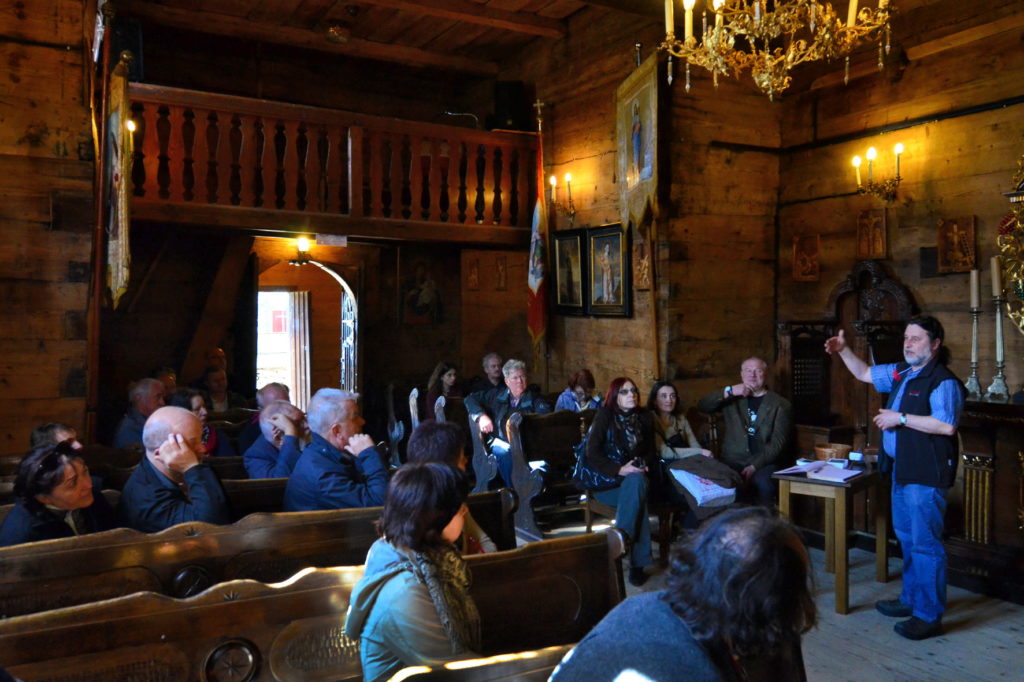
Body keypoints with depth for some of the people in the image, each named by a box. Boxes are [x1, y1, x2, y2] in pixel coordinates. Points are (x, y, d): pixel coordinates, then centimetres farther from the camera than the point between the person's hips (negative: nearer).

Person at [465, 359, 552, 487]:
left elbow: (547, 417, -5)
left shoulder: (535, 398, 12)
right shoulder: (497, 394, 17)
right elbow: (471, 399, 17)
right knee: (504, 453, -35)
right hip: (502, 442, 1)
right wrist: (481, 416, -3)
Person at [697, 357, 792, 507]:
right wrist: (729, 392, -6)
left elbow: (778, 442, -1)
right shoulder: (732, 399, 18)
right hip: (732, 462, 2)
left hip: (764, 463, -2)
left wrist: (755, 466, -14)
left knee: (762, 483, -35)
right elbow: (702, 406, 6)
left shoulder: (781, 404, 9)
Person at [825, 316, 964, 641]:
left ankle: (929, 616, 5)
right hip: (902, 470, 10)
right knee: (907, 538, 19)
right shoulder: (900, 373, 11)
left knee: (925, 543, -4)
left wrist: (900, 418, -21)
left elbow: (946, 425, -27)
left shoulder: (943, 381, -16)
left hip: (926, 474, -10)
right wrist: (843, 350, 13)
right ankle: (911, 599, 33)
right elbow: (864, 373, 25)